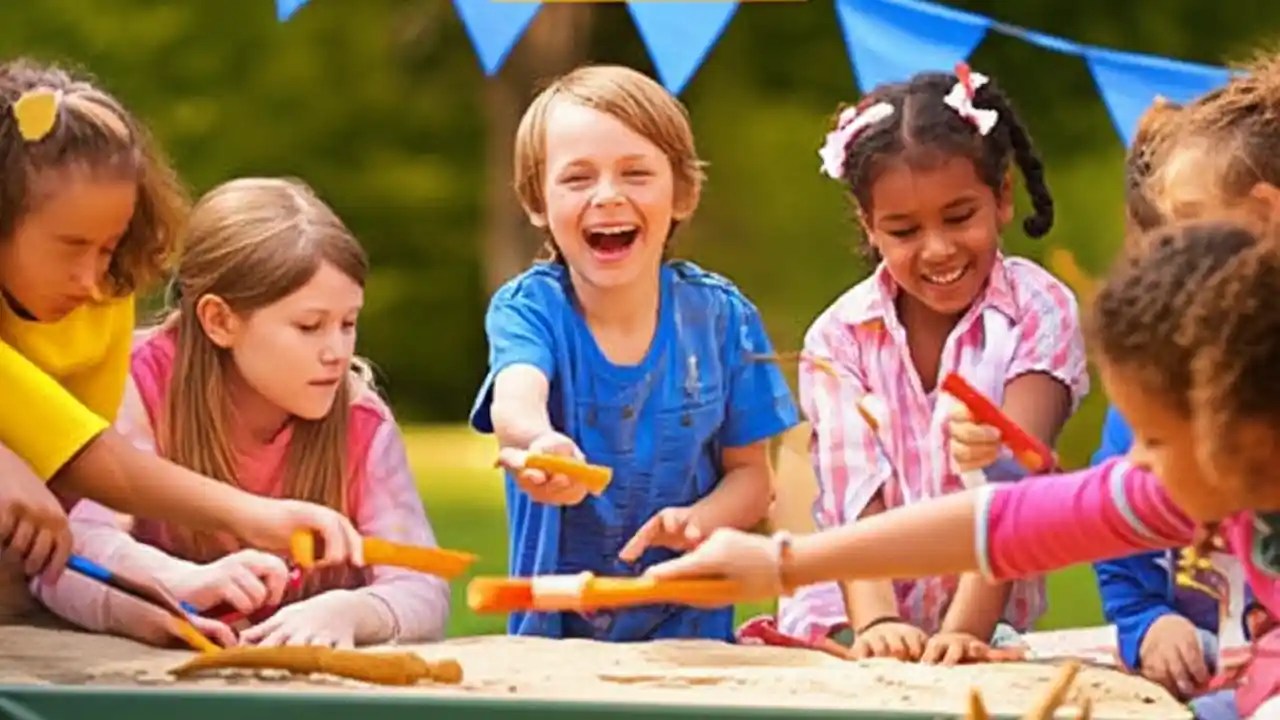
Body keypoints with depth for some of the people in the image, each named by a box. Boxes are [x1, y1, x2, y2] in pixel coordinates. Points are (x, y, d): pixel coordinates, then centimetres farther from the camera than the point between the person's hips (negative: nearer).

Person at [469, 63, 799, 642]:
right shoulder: (527, 309, -6)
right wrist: (540, 443, -53)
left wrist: (700, 520, -16)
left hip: (691, 627, 0)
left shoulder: (720, 316, 0)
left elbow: (751, 474, 8)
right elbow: (514, 402, -28)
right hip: (551, 627, 0)